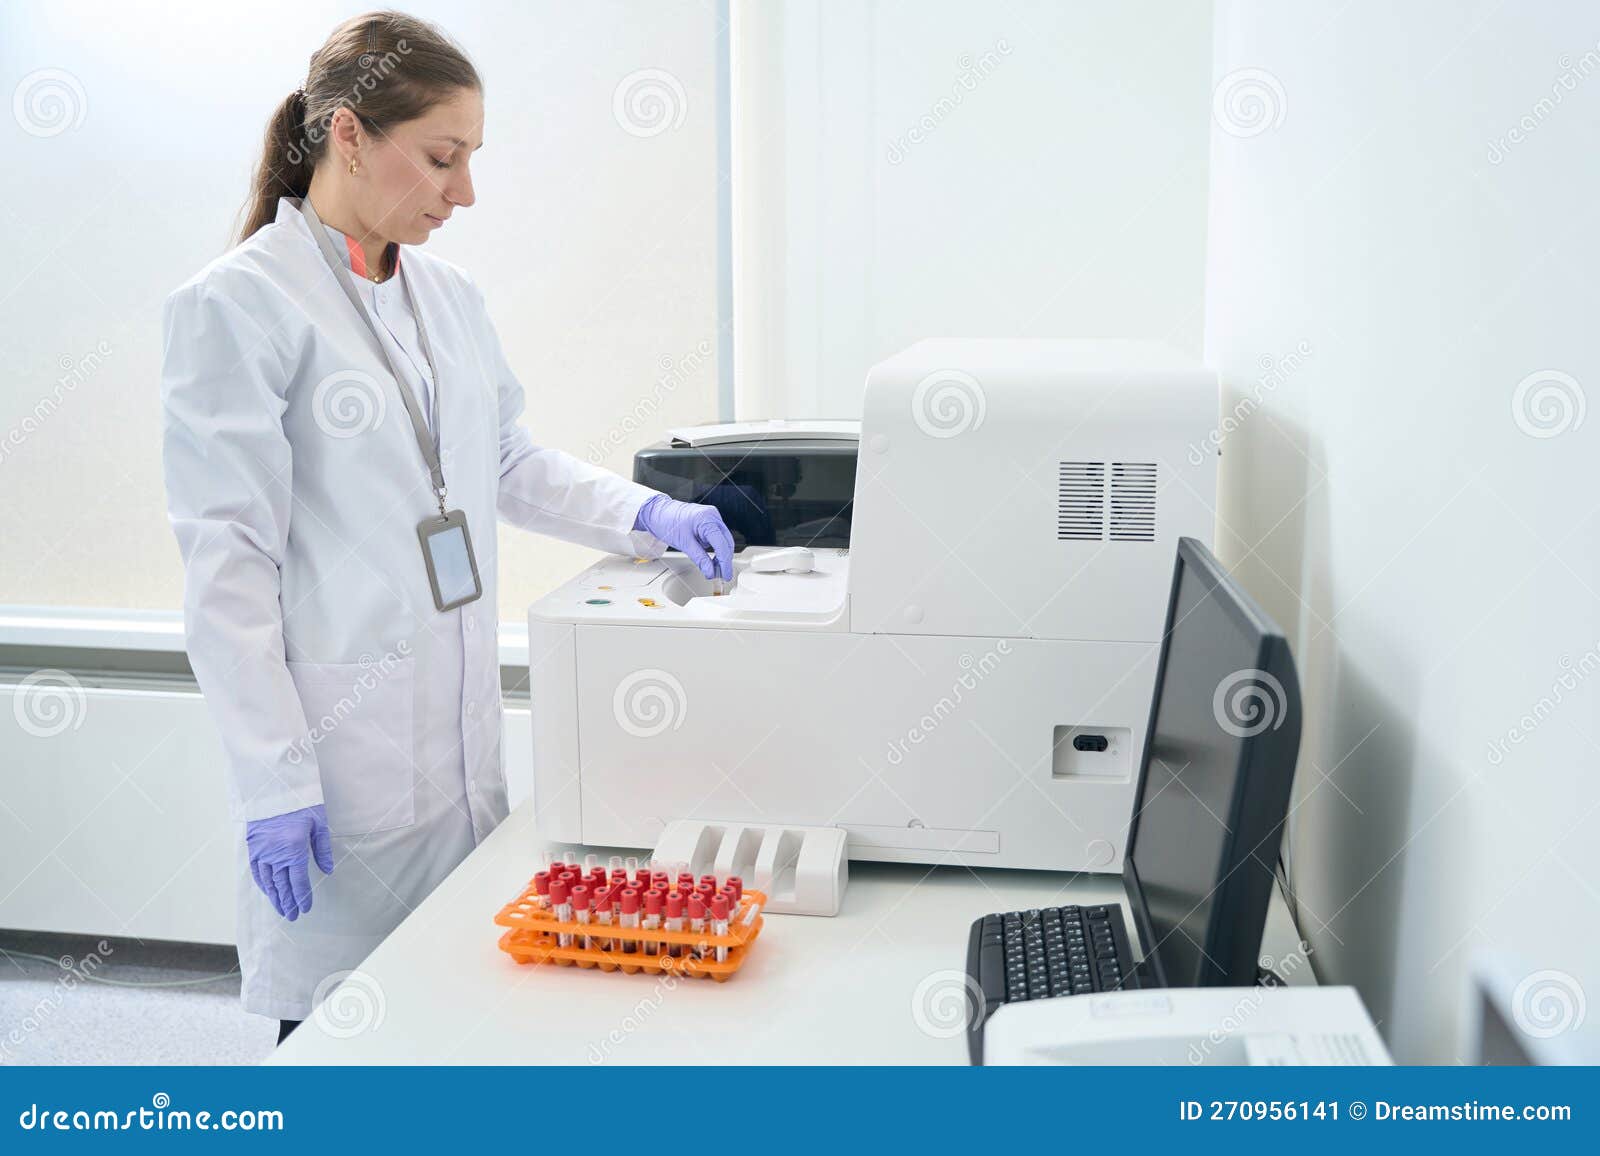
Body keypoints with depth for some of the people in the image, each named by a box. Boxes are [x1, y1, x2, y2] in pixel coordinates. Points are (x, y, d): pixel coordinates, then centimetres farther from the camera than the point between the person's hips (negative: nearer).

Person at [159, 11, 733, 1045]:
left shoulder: (451, 297, 10)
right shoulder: (237, 303, -10)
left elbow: (510, 463, 21)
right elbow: (227, 559, -13)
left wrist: (645, 513, 5)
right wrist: (275, 781, -16)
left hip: (460, 727, 6)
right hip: (344, 740, -6)